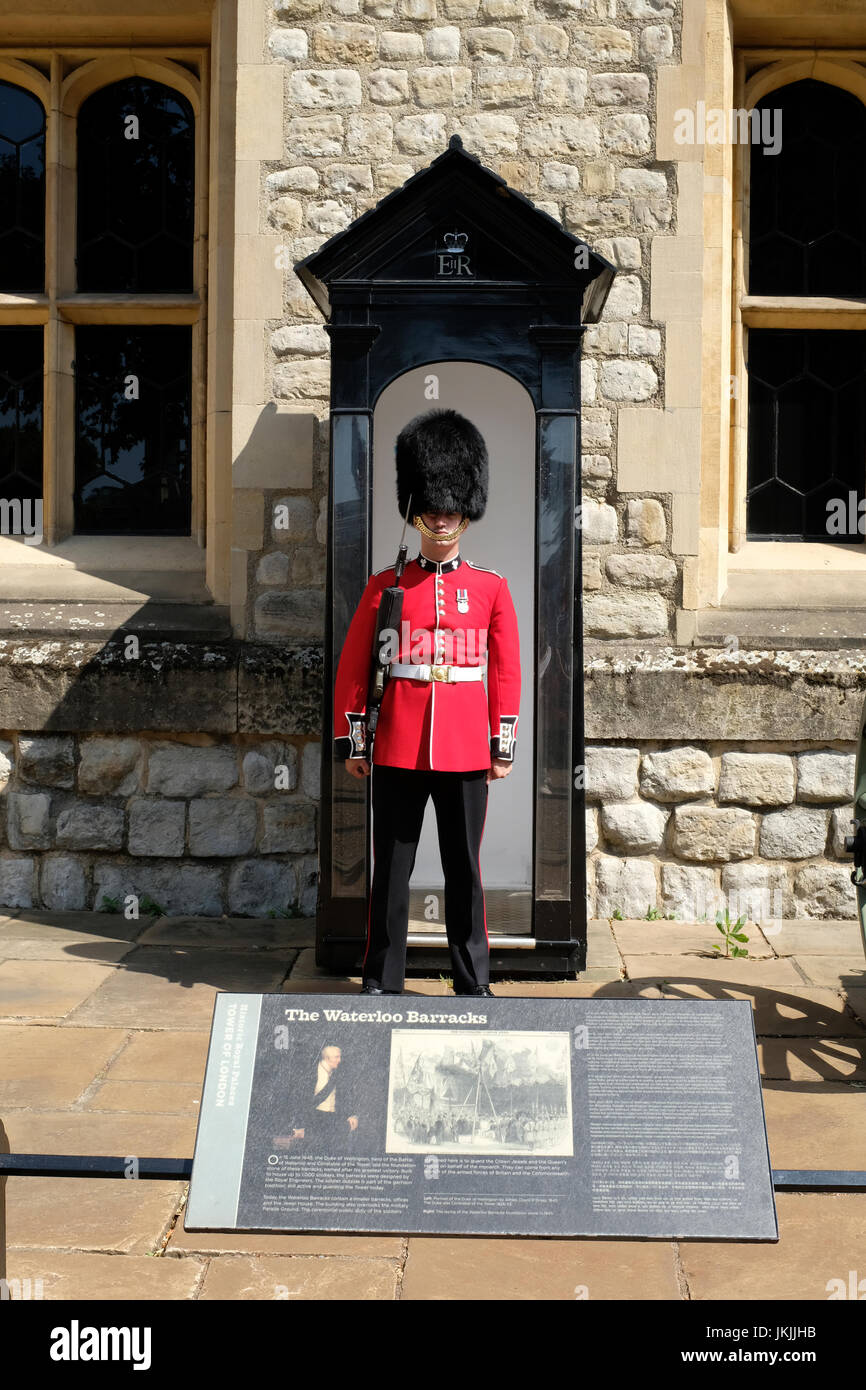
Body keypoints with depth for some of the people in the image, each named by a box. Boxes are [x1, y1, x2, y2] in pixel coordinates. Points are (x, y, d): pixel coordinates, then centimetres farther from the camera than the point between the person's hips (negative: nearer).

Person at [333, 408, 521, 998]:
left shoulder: (492, 588, 6)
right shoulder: (385, 586, 3)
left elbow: (507, 672, 7)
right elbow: (353, 667, 5)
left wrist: (503, 745, 3)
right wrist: (351, 740, 1)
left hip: (465, 750, 1)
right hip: (398, 749, 0)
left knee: (465, 870, 8)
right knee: (392, 870, 6)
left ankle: (474, 982, 19)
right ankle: (383, 981, 18)